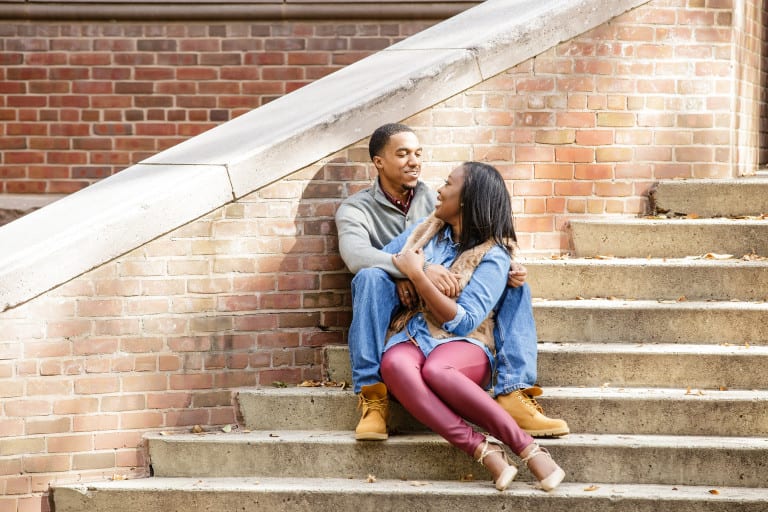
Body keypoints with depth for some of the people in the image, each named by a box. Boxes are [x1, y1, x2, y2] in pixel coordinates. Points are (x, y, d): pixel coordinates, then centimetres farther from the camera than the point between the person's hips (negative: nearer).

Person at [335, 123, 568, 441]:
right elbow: (356, 255, -22)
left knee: (514, 286, -14)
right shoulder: (356, 209, 0)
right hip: (395, 313, -4)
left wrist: (506, 269, -16)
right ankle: (372, 397, -36)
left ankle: (514, 394, -29)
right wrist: (418, 270, -36)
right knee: (371, 277, -35)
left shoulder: (435, 200, 14)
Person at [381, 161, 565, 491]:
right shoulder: (428, 230, 13)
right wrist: (401, 267, 3)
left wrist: (417, 274, -14)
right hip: (413, 337, 4)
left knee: (436, 370, -42)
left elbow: (463, 321, -13)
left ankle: (530, 451, -37)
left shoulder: (492, 255, -5)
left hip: (463, 344, -4)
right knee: (394, 366, -36)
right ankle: (485, 453, -43)